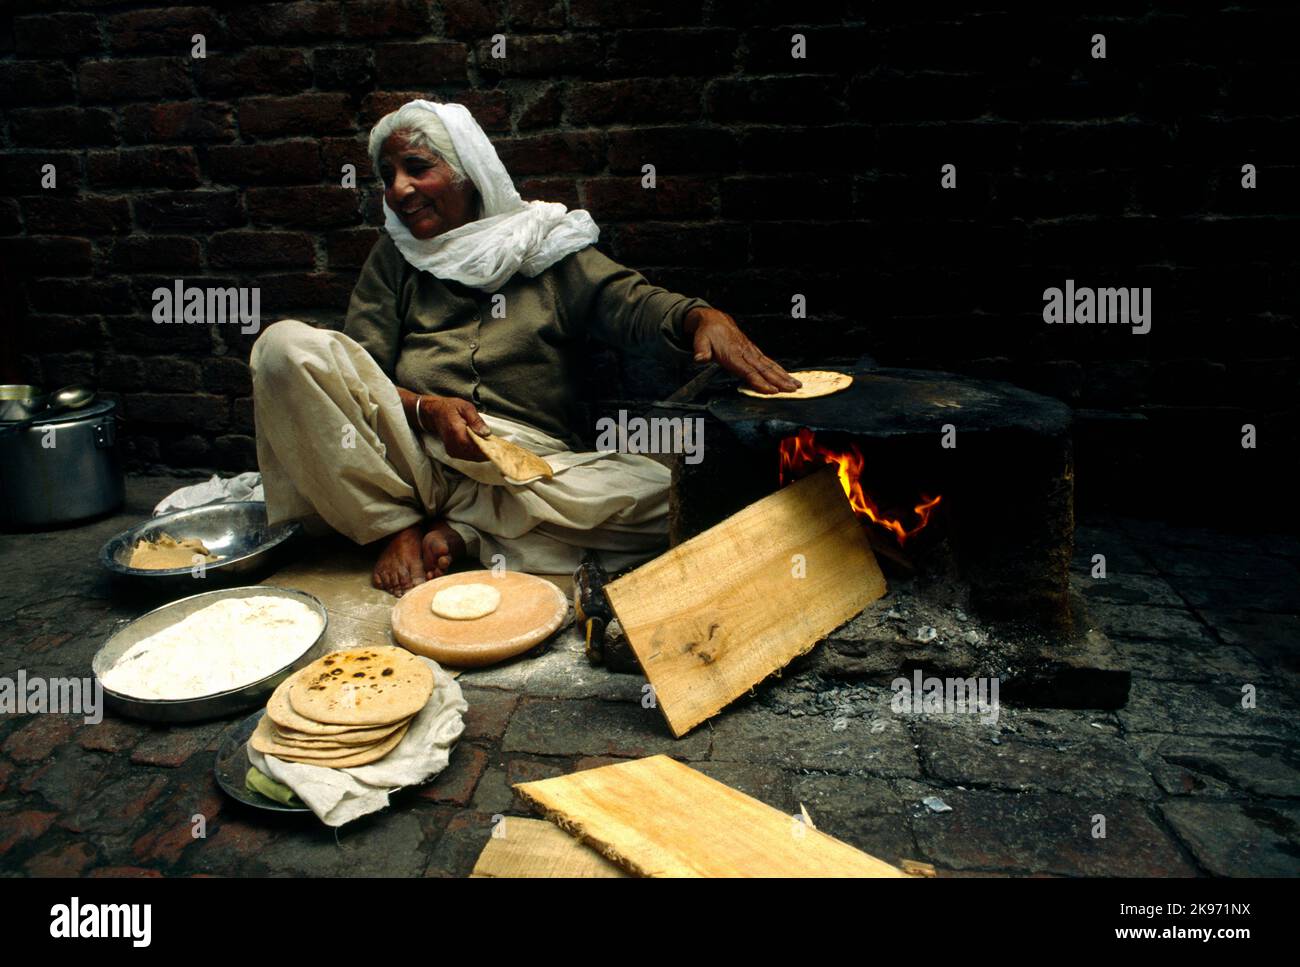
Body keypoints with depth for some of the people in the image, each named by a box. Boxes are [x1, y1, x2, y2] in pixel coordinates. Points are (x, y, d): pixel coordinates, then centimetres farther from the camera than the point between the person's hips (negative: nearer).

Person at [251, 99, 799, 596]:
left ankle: (458, 533, -16)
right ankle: (398, 528, -12)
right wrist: (424, 408, -14)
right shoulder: (395, 256, 17)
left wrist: (702, 317, -27)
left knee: (659, 497, -28)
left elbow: (632, 301, -4)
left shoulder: (547, 243, 12)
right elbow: (358, 374, 8)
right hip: (412, 451, 2)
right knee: (286, 344, -20)